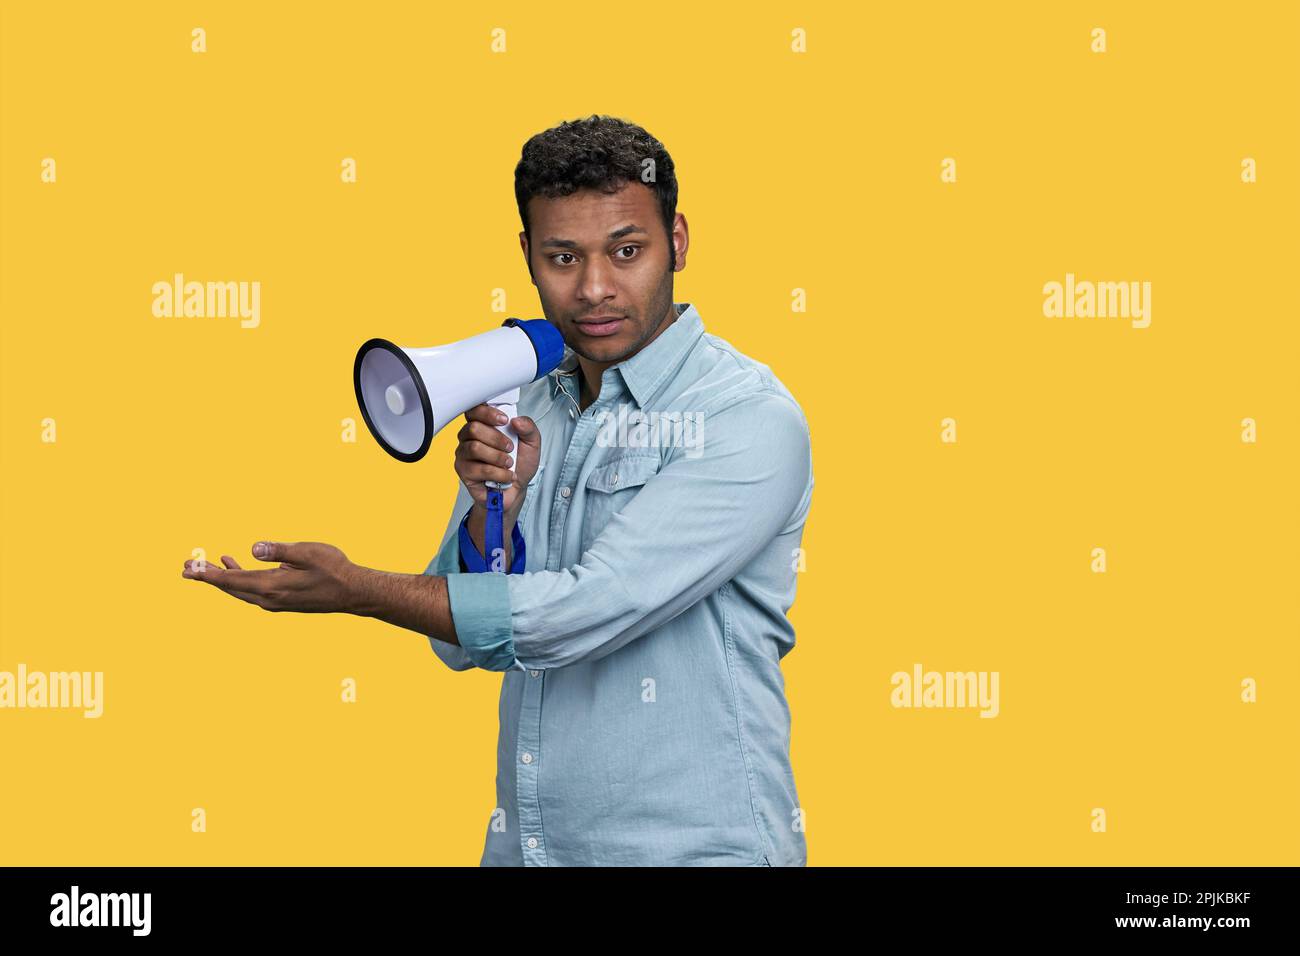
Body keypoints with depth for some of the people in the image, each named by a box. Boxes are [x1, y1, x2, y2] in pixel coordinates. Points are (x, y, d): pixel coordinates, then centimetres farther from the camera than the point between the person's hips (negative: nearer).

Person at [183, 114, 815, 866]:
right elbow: (463, 641, 5)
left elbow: (585, 614, -22)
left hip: (693, 847, -5)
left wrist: (352, 590, -16)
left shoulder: (751, 419, -16)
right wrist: (491, 508, -13)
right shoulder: (528, 411, 5)